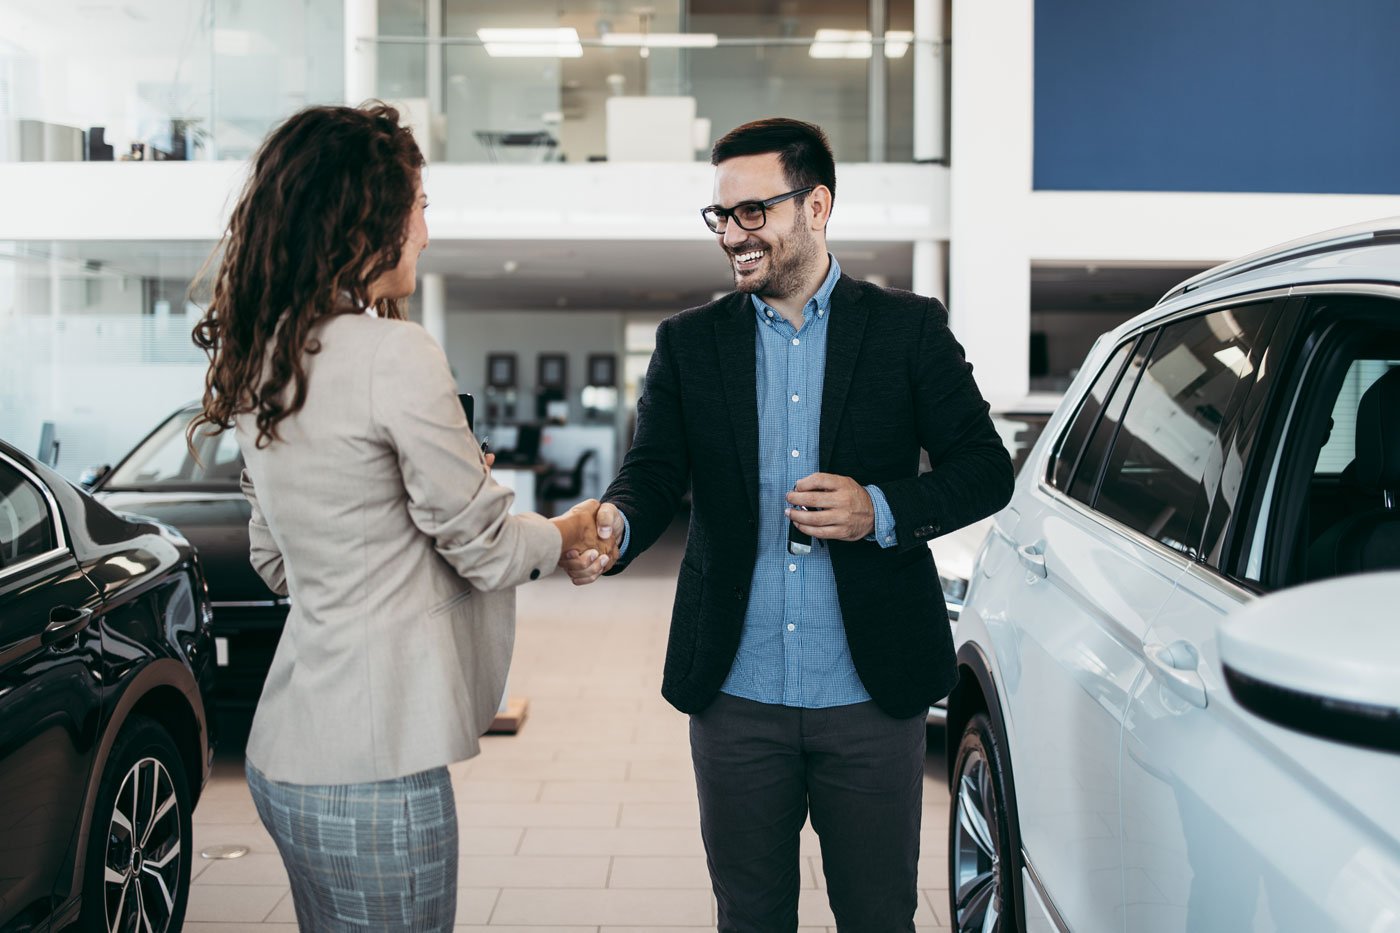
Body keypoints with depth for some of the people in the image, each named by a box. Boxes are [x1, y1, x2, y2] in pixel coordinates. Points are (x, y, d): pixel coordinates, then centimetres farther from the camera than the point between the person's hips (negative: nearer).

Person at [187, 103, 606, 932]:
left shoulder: (261, 362, 8)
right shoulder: (394, 353, -18)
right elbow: (484, 546, -9)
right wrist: (569, 532, 10)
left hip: (287, 749, 9)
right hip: (370, 759, -8)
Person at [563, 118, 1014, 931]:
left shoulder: (910, 328, 2)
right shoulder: (689, 342, 8)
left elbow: (986, 467, 2)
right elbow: (656, 472, 0)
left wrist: (882, 510, -16)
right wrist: (614, 525, -23)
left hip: (871, 695, -1)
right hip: (736, 694, 2)